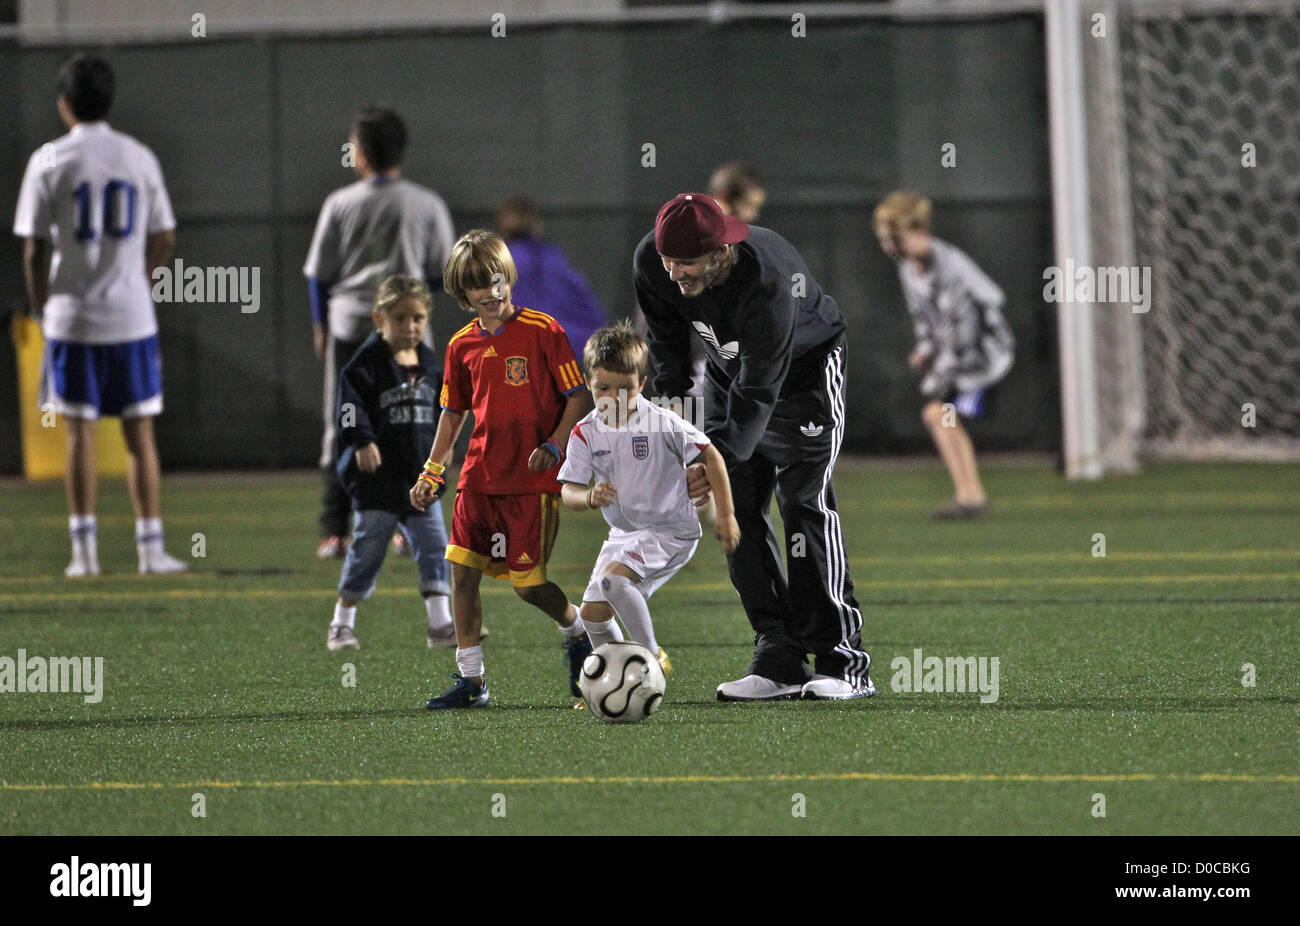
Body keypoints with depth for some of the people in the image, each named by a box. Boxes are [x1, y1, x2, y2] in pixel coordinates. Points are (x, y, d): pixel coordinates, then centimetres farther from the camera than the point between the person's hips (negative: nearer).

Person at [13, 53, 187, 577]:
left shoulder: (49, 161, -5)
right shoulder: (139, 159, 3)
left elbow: (35, 249, -5)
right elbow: (164, 242, 7)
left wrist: (41, 308, 6)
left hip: (72, 318, -2)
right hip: (132, 317, 2)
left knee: (80, 434, 2)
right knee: (139, 434, 6)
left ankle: (84, 551, 0)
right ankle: (150, 548, 4)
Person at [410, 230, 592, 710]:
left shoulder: (542, 331, -6)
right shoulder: (463, 345, 9)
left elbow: (579, 397, -4)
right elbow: (453, 412, 20)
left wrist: (554, 446, -16)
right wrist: (432, 472, 13)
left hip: (532, 479, -5)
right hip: (480, 478, 5)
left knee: (528, 583, -5)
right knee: (462, 570, -4)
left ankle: (577, 632, 26)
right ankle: (470, 679, 4)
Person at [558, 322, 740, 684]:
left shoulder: (661, 423, -16)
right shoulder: (586, 433, -5)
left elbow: (710, 456, -8)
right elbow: (568, 490, -8)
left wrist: (725, 514, -8)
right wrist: (589, 498, -33)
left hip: (670, 530, -6)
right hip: (624, 533, 6)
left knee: (613, 578, -28)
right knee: (593, 612, 5)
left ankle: (652, 654, -13)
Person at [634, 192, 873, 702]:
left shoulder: (767, 283, -41)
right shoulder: (651, 263, -23)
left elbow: (759, 391, -38)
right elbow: (665, 339, -2)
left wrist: (721, 457, -45)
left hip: (804, 367, -6)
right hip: (729, 369, 6)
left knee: (804, 500, -17)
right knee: (736, 511, -3)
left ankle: (842, 663, -16)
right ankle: (779, 662, -1)